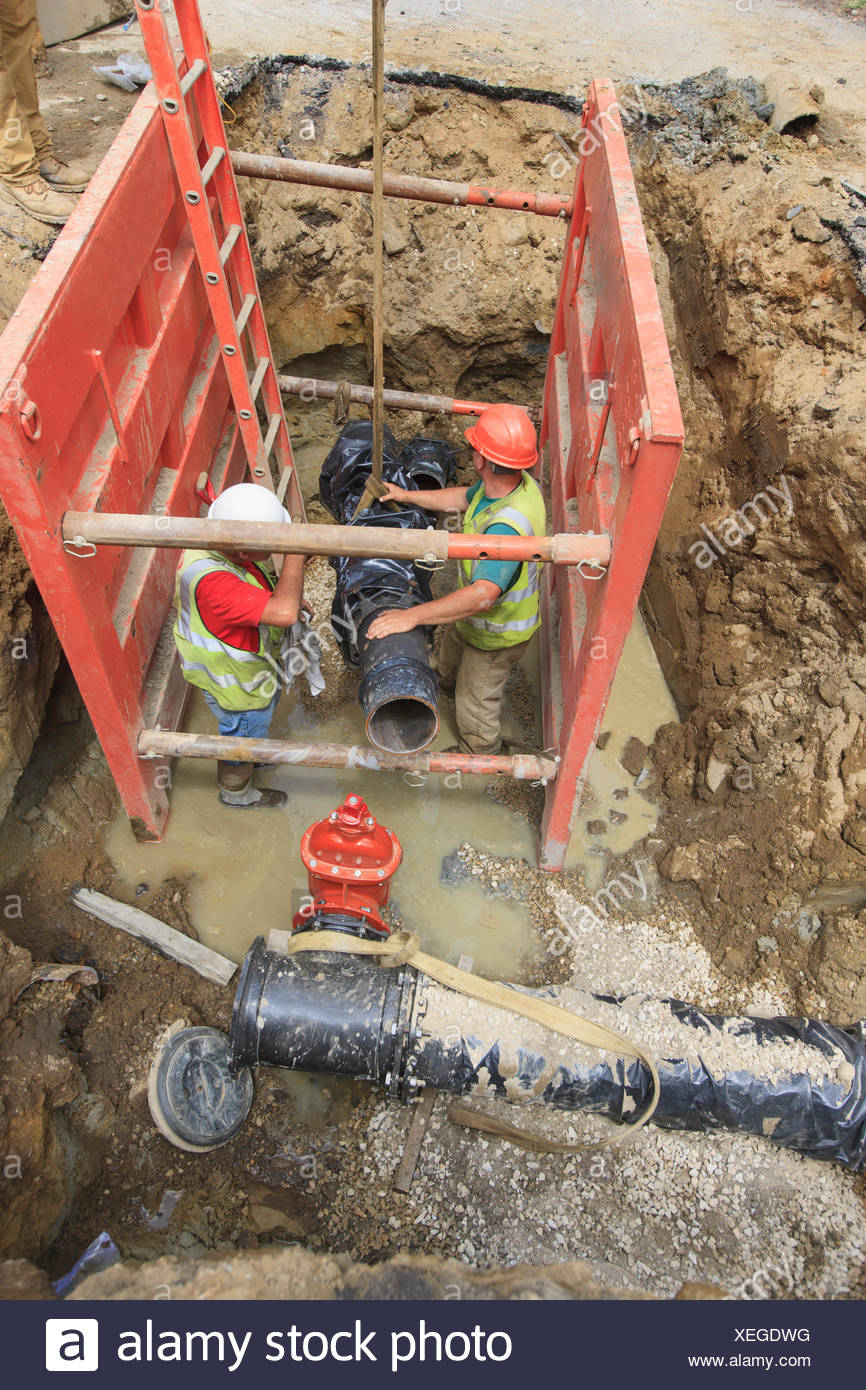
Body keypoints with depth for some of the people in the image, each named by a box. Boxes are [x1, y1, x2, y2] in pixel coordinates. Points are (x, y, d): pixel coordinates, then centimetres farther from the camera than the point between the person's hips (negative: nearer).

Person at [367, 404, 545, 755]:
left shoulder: (507, 525, -46)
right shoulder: (516, 482, -15)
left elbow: (482, 595, -55)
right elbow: (462, 499, 6)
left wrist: (412, 616, -53)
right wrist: (406, 496, 13)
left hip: (496, 633, -9)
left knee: (475, 700, 18)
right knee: (451, 660, 38)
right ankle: (446, 685, 73)